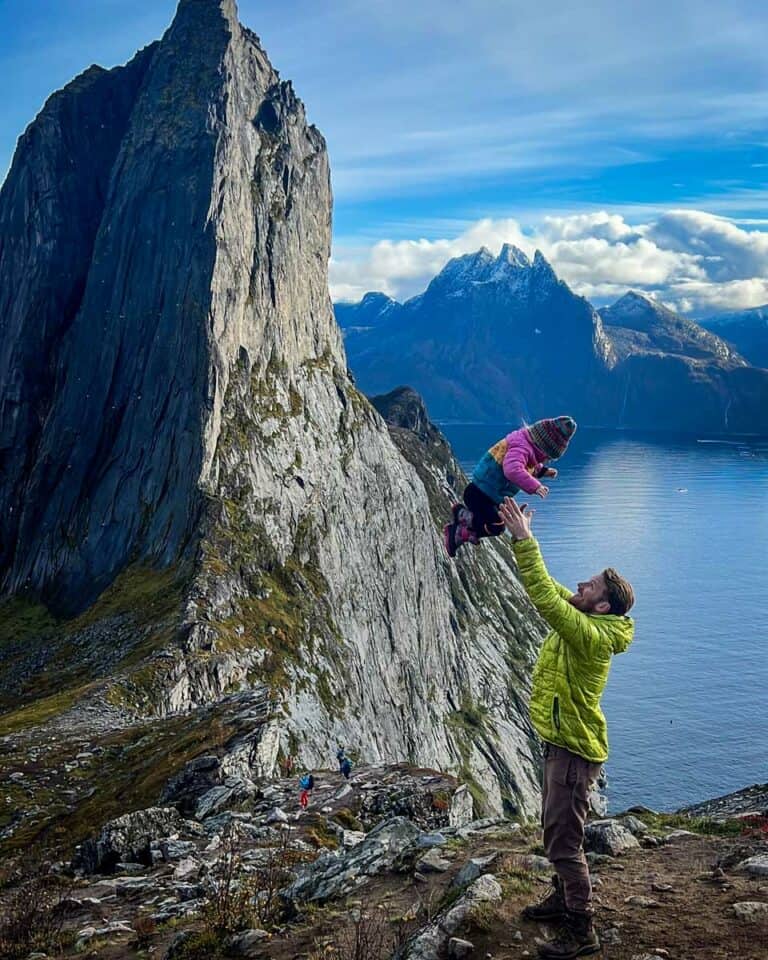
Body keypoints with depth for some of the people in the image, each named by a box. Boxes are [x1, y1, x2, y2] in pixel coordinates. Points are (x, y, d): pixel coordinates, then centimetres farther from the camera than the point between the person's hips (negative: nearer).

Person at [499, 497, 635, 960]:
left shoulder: (590, 635, -27)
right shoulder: (583, 619, 1)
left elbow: (545, 597, -37)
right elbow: (548, 589, 11)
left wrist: (525, 540, -36)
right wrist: (522, 537, 8)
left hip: (575, 748, -10)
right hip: (564, 743, 10)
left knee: (564, 839, -3)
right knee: (558, 830, 24)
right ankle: (566, 897, 41)